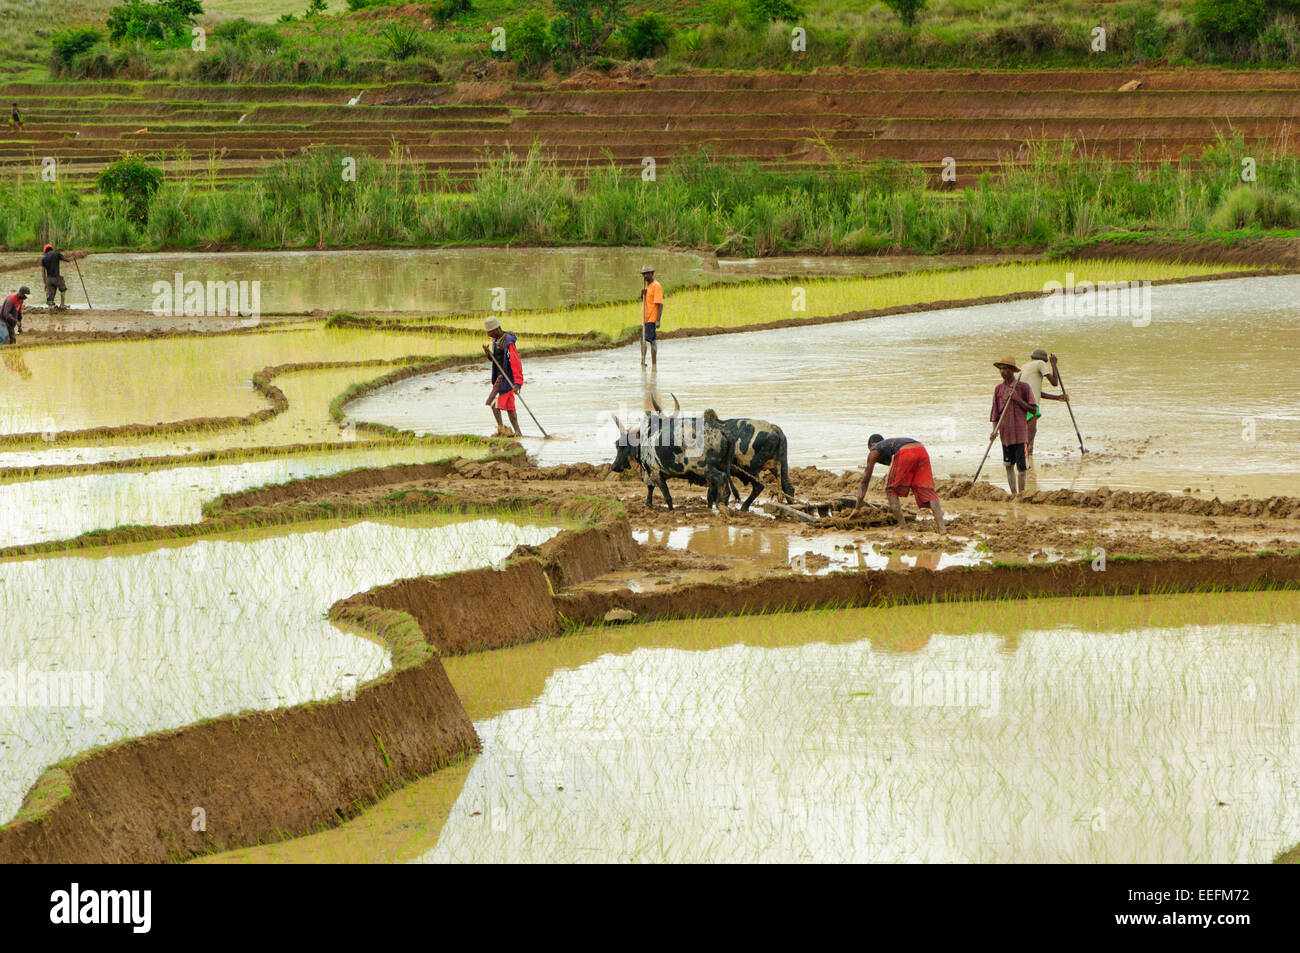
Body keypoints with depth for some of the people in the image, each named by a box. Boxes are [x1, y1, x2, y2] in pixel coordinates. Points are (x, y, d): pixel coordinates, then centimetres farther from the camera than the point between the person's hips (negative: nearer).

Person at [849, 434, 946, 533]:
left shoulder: (874, 451, 29)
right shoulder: (893, 442, 45)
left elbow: (864, 482, 31)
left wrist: (857, 508, 37)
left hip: (905, 454, -5)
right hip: (922, 452, 5)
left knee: (891, 490, 14)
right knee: (927, 491, 4)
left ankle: (902, 526, 5)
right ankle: (941, 528, -15)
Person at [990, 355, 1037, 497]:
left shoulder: (1023, 387, -1)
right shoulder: (998, 389, 10)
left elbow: (1033, 409, -2)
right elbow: (995, 411, 11)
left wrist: (1018, 399, -14)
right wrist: (995, 430, -3)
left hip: (1019, 430, -4)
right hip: (1005, 431, 4)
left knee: (1020, 463, -6)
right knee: (1008, 464, 6)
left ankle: (1021, 492, 2)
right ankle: (1013, 493, 13)